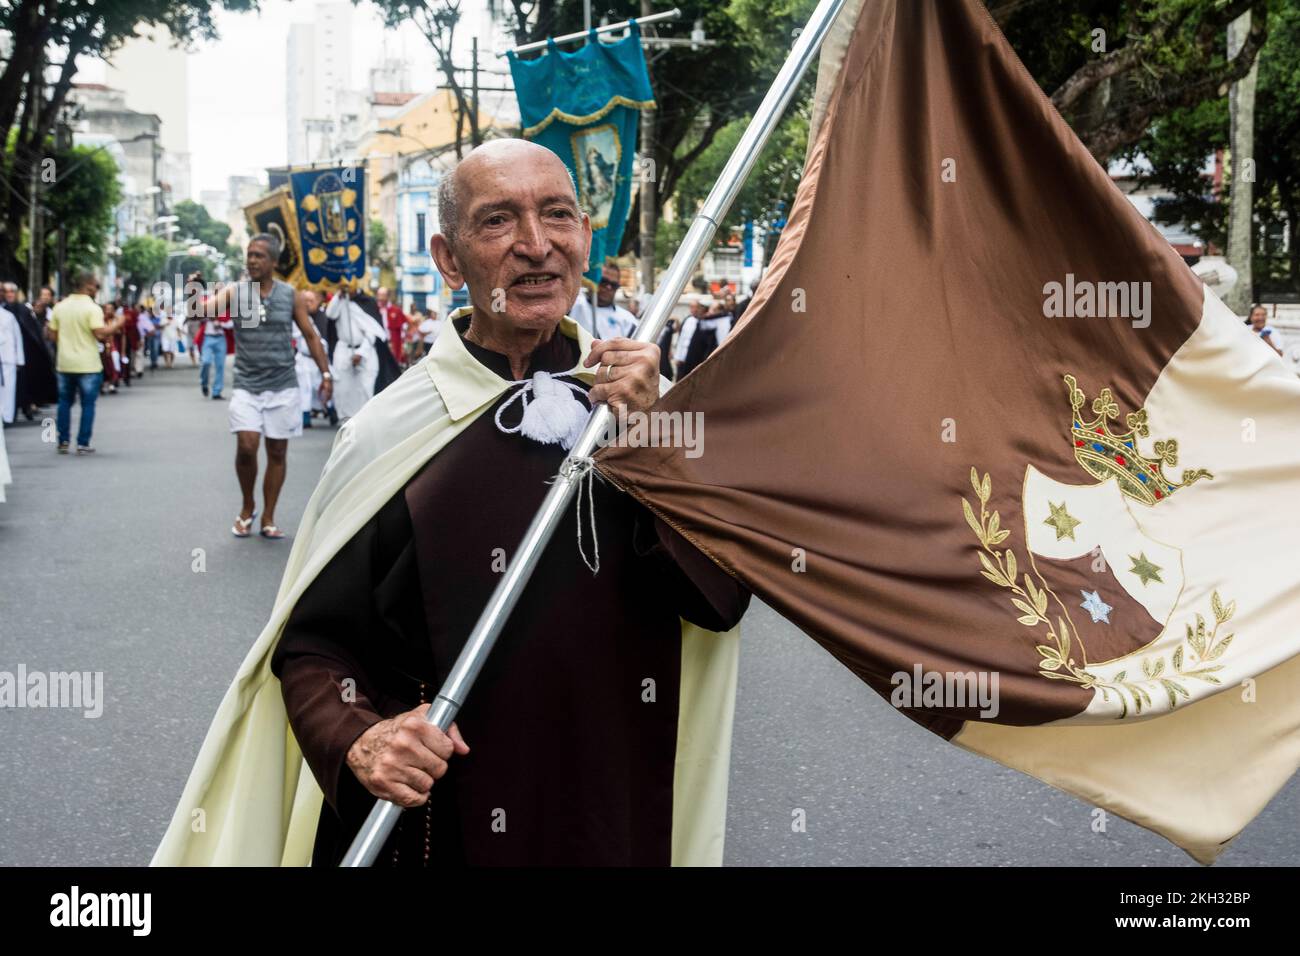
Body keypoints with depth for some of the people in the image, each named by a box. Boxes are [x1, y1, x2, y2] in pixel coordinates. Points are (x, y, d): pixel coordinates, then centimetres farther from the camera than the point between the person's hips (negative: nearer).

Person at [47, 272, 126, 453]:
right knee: (88, 404, 4)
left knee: (65, 402, 15)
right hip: (88, 364, -5)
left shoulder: (60, 307, 5)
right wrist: (116, 325, -5)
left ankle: (63, 442, 14)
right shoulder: (92, 308, -12)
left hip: (64, 363, 5)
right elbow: (101, 334, -20)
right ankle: (83, 444, 2)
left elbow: (52, 335, 5)